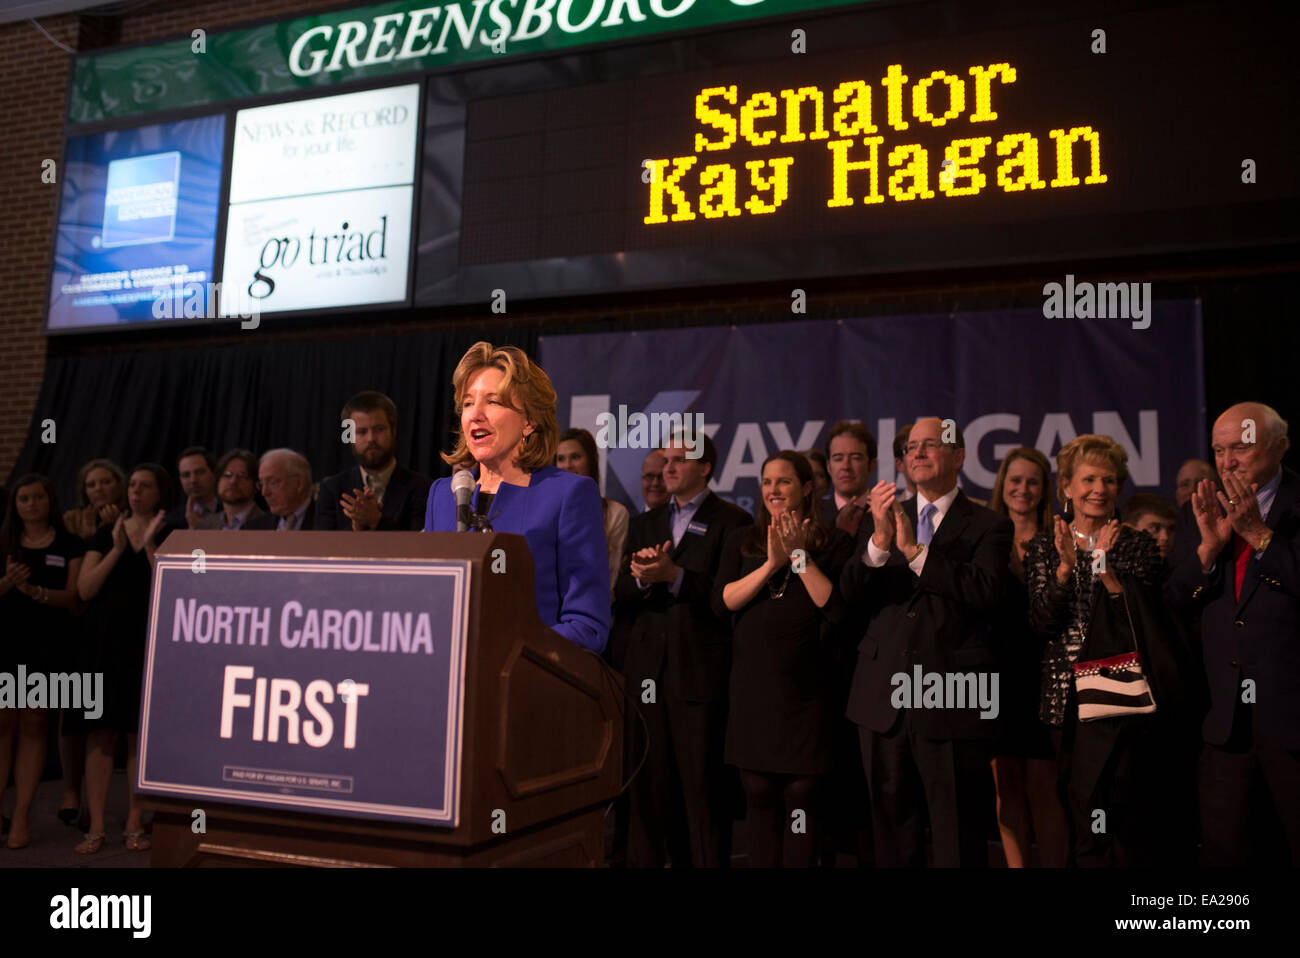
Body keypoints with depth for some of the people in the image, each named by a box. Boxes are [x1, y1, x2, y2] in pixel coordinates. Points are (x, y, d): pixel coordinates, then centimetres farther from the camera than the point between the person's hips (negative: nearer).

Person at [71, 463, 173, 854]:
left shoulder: (170, 536, 3)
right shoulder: (106, 534, 10)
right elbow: (85, 588, 0)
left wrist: (150, 546, -13)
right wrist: (117, 549, -9)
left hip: (147, 644, -2)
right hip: (105, 642, 2)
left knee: (140, 734, 3)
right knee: (101, 733, 2)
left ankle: (134, 823, 13)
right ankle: (96, 826, 9)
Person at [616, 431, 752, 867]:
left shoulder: (731, 521, 1)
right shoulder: (644, 524, 19)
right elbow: (622, 598, 13)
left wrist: (674, 575, -16)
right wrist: (642, 579, -8)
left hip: (700, 672, -5)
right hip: (648, 669, 5)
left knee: (703, 786, -1)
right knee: (648, 784, 7)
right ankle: (645, 860, 17)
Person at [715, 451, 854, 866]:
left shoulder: (835, 543, 1)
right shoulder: (742, 541, 10)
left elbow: (837, 607, -10)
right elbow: (721, 602, -2)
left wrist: (800, 556, -12)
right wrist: (771, 564, -11)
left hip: (806, 688, -2)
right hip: (753, 687, 3)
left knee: (802, 794, 2)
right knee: (759, 794, 9)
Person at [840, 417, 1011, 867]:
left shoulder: (988, 526, 1)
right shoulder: (886, 517, 11)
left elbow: (985, 589, -17)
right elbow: (849, 590, -2)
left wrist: (915, 551, -19)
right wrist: (879, 539, -19)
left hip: (951, 699, -4)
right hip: (883, 699, 4)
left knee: (957, 838, 5)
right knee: (891, 826, 16)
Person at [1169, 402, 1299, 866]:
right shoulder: (1212, 509, 9)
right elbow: (1178, 598, 3)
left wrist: (1260, 534, -21)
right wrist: (1209, 545, -12)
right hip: (1228, 720, 4)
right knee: (1223, 851, 12)